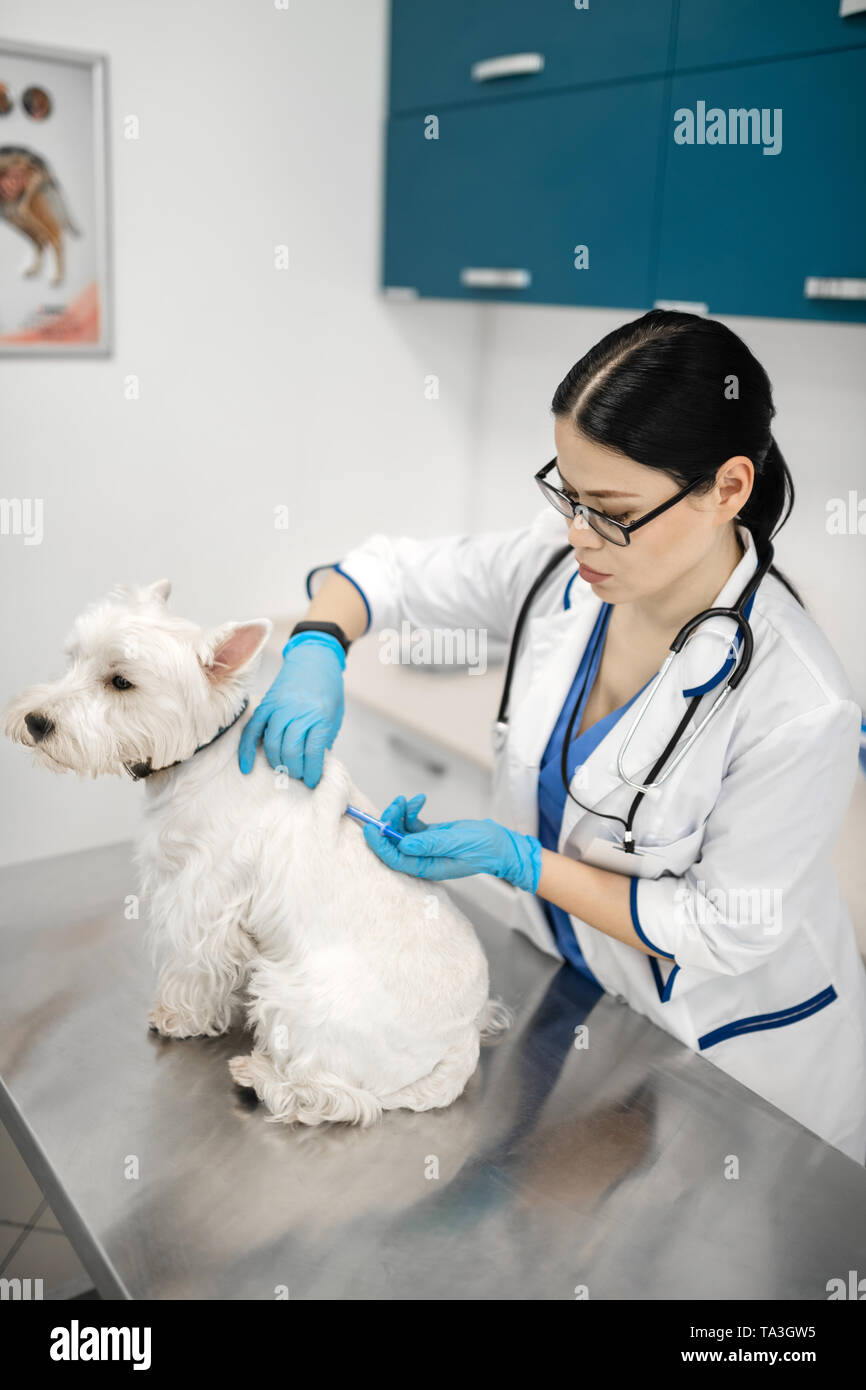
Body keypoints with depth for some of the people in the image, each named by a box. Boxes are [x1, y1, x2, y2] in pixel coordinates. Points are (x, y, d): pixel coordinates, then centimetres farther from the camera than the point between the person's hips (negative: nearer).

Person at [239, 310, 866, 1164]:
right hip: (566, 976, 5)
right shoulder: (560, 563, -18)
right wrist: (316, 650, -25)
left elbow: (725, 928, -23)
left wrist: (515, 860, -29)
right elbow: (389, 569, -4)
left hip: (723, 1044, -4)